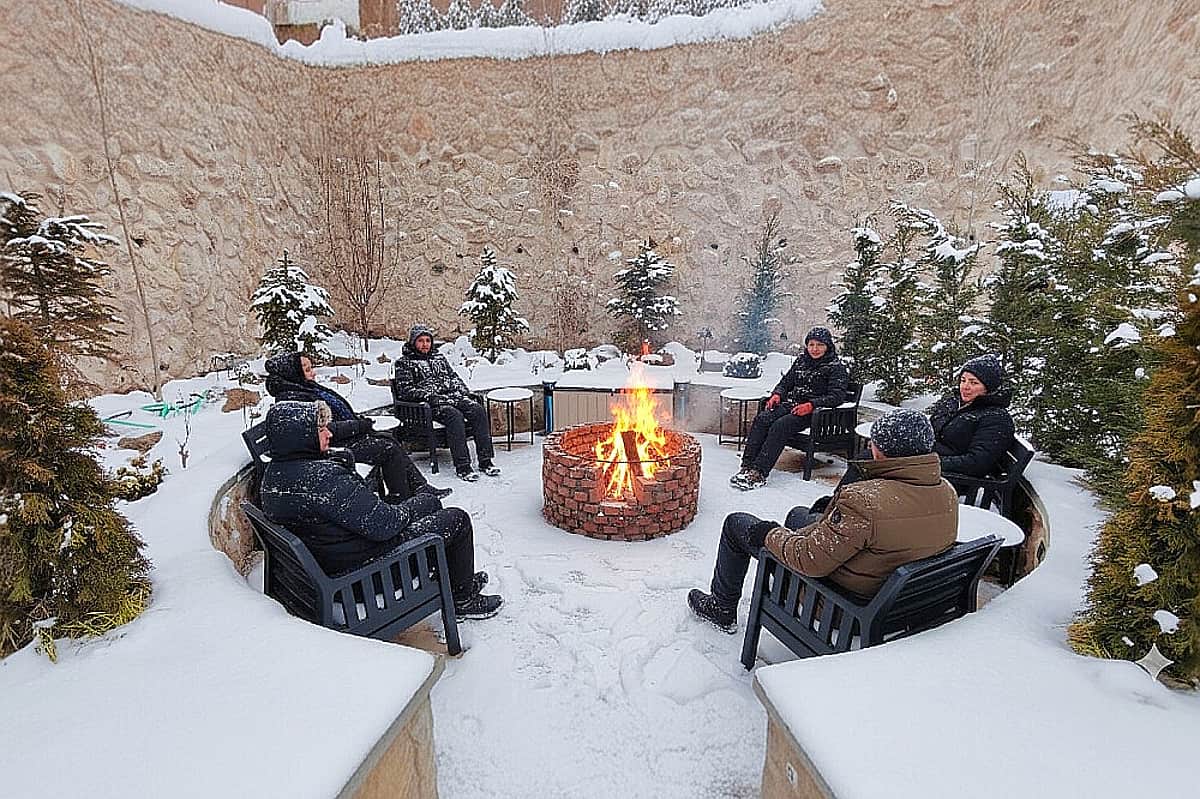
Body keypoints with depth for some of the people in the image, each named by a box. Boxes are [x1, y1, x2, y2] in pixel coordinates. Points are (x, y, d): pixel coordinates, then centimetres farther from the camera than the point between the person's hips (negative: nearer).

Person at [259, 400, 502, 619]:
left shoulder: (272, 473, 0)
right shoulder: (322, 477, -33)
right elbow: (383, 525, -30)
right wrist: (405, 510, -9)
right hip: (363, 565, -10)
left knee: (431, 502, 21)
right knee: (457, 519, 1)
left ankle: (460, 577, 35)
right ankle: (462, 599, 20)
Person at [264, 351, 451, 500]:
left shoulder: (305, 389, 13)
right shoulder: (292, 398, -18)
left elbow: (334, 414, 21)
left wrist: (358, 419, 5)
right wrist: (360, 425, -15)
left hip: (343, 438, 10)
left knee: (389, 439, 0)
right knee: (389, 449, -16)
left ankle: (421, 487, -3)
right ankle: (402, 502, -7)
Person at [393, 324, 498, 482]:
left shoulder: (439, 358, 29)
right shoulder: (404, 363, 12)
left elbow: (454, 377, 28)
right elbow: (405, 390, 0)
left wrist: (464, 391, 6)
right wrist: (429, 396, -14)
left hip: (454, 396, 5)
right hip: (431, 403, -5)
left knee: (478, 410, -23)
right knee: (455, 415, -36)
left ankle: (485, 460, -26)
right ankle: (462, 466, -35)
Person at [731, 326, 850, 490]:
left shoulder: (837, 367, 1)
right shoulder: (801, 361, 19)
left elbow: (838, 396, -10)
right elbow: (786, 382, 25)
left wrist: (811, 405, -23)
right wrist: (777, 394, 2)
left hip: (813, 411, -6)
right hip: (790, 404, 6)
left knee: (780, 426, -32)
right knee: (761, 420, -23)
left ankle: (759, 473, -35)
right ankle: (747, 466, -28)